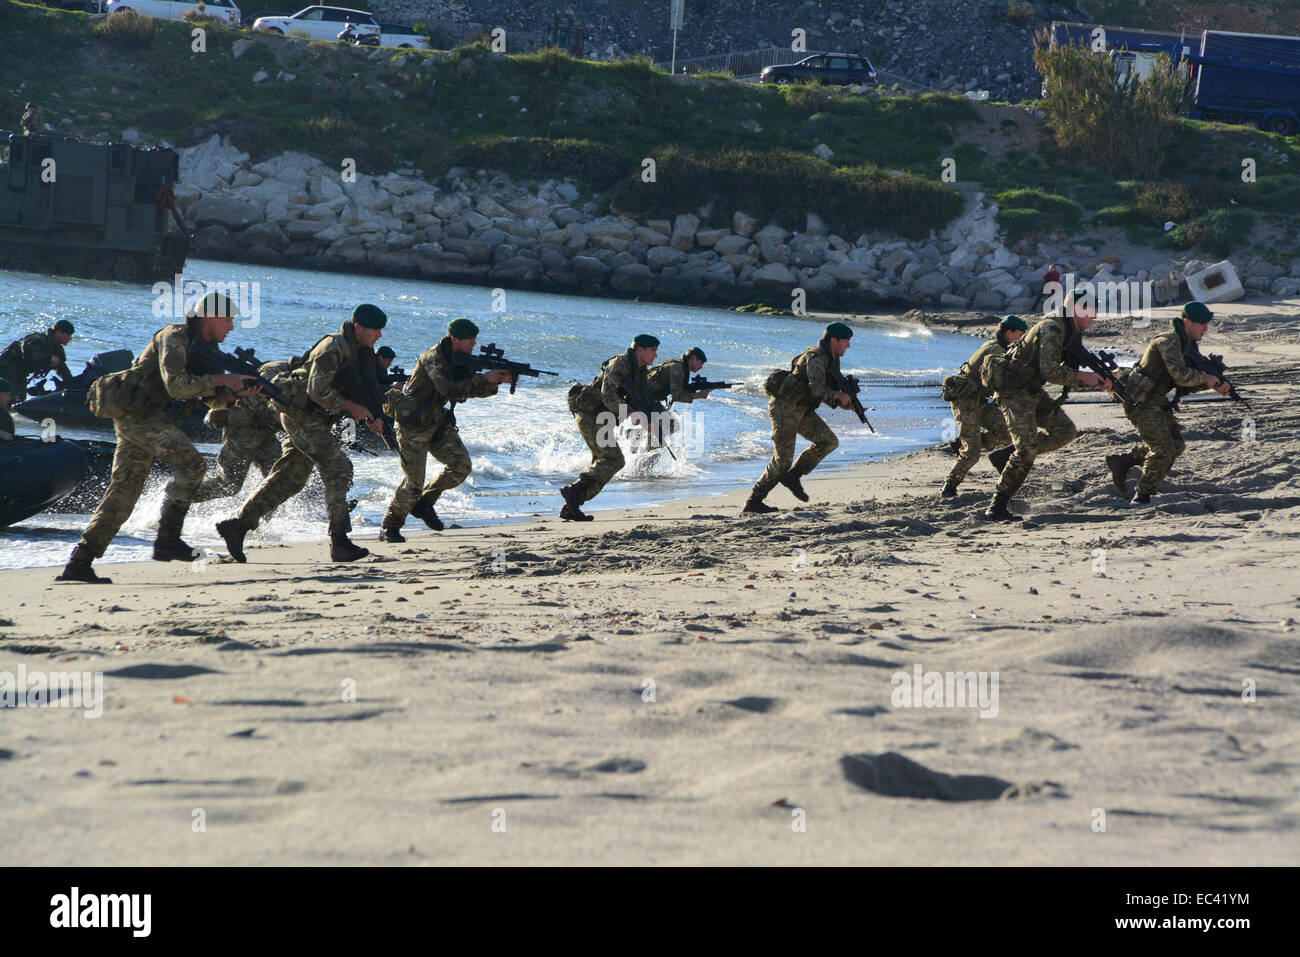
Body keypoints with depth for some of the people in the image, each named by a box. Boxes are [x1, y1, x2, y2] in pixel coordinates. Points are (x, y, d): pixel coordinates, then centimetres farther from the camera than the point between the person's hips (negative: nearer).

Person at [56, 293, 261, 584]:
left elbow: (213, 398, 18)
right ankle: (167, 538, -17)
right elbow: (176, 386, -24)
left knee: (122, 493, 5)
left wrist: (238, 391, -1)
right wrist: (222, 380, -17)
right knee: (191, 464, -18)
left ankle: (79, 563, 3)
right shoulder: (174, 337, -12)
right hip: (137, 413, -10)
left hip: (145, 418, 10)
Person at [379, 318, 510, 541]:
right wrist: (484, 378, -34)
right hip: (413, 426, -8)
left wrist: (496, 381, -14)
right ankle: (389, 527, 7)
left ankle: (425, 503, 12)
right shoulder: (434, 358, -22)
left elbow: (476, 389, 5)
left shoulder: (462, 359, 4)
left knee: (461, 464, -7)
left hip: (438, 423, 8)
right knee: (414, 482, -10)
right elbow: (450, 391, -33)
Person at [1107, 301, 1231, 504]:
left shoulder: (1188, 344, 8)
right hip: (1139, 402, -10)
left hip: (1156, 402, 10)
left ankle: (1122, 461, 22)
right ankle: (1142, 499, -1)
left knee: (1176, 445, 12)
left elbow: (1188, 385, 8)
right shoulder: (1168, 341, -22)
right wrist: (1206, 378, -17)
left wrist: (1214, 384, -8)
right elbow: (1181, 376, -32)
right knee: (1164, 449, -12)